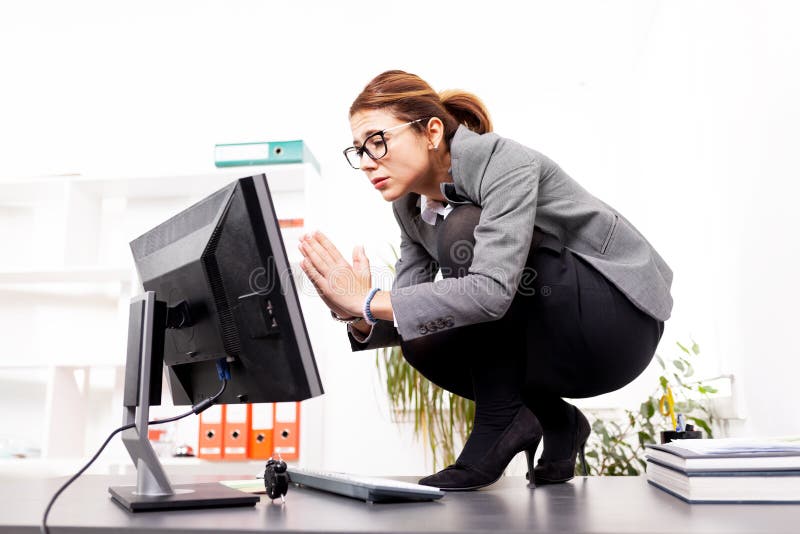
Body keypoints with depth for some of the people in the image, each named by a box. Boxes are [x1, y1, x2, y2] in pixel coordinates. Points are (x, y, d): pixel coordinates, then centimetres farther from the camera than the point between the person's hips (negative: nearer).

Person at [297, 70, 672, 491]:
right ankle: (554, 421, 4)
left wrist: (371, 300, -36)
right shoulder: (410, 206, 0)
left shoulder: (504, 164, -24)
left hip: (620, 316, -7)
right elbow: (407, 309, -2)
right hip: (559, 341, 7)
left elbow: (491, 291, -37)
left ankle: (499, 423, -16)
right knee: (422, 342, -11)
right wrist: (359, 317, -24)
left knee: (463, 231, -25)